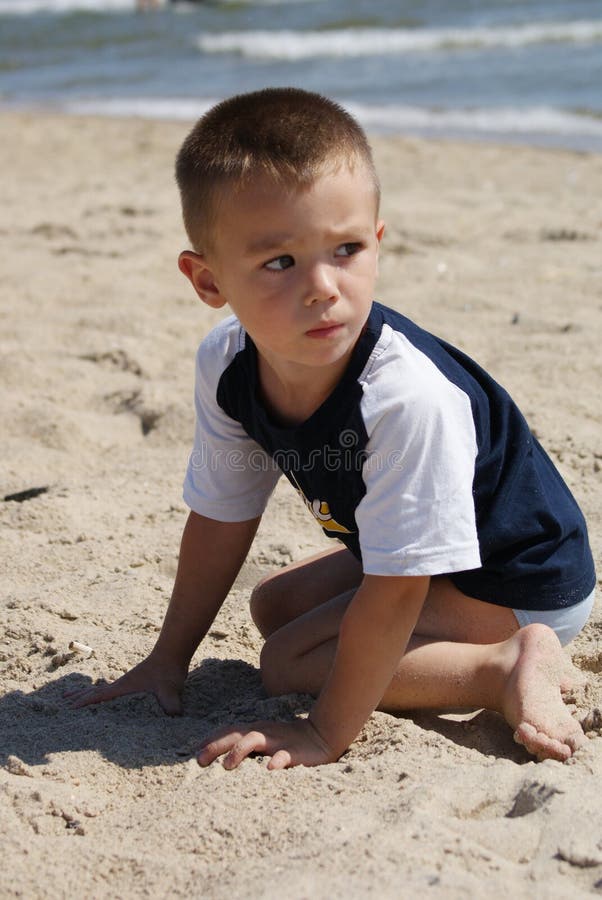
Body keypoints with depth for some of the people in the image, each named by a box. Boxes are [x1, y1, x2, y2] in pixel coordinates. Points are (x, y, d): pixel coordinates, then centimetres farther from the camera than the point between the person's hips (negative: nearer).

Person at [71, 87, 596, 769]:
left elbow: (395, 591, -31)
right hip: (410, 554, 8)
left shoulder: (407, 396, -38)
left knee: (289, 660, -16)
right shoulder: (227, 366, -15)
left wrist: (327, 733, -26)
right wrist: (168, 660, 5)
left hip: (518, 582, -8)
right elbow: (220, 519, 0)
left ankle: (509, 667, -17)